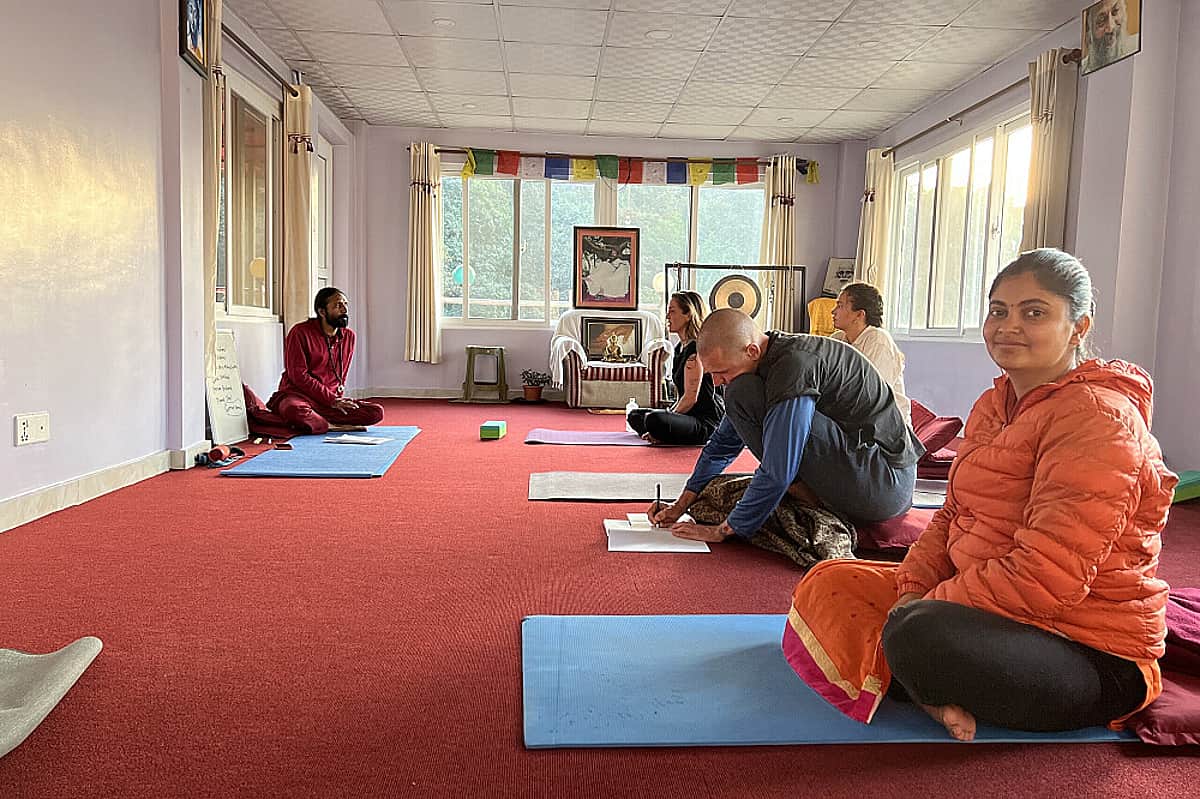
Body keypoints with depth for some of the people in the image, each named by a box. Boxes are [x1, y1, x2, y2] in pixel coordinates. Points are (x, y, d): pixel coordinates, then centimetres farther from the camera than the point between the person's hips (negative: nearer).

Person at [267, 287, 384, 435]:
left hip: (332, 400, 6)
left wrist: (338, 399, 1)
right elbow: (298, 375, -12)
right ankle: (332, 426, -13)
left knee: (377, 412, -16)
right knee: (296, 411, -42)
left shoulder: (349, 336, 10)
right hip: (298, 395, -5)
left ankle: (314, 422, -18)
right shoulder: (300, 332, -7)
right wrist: (332, 400, -15)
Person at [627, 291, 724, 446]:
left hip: (708, 422, -11)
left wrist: (668, 418, -15)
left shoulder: (696, 349, -16)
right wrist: (669, 414, 6)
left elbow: (691, 398, -20)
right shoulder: (680, 347, 15)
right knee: (634, 416, 21)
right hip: (691, 416, 11)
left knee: (654, 420, -36)